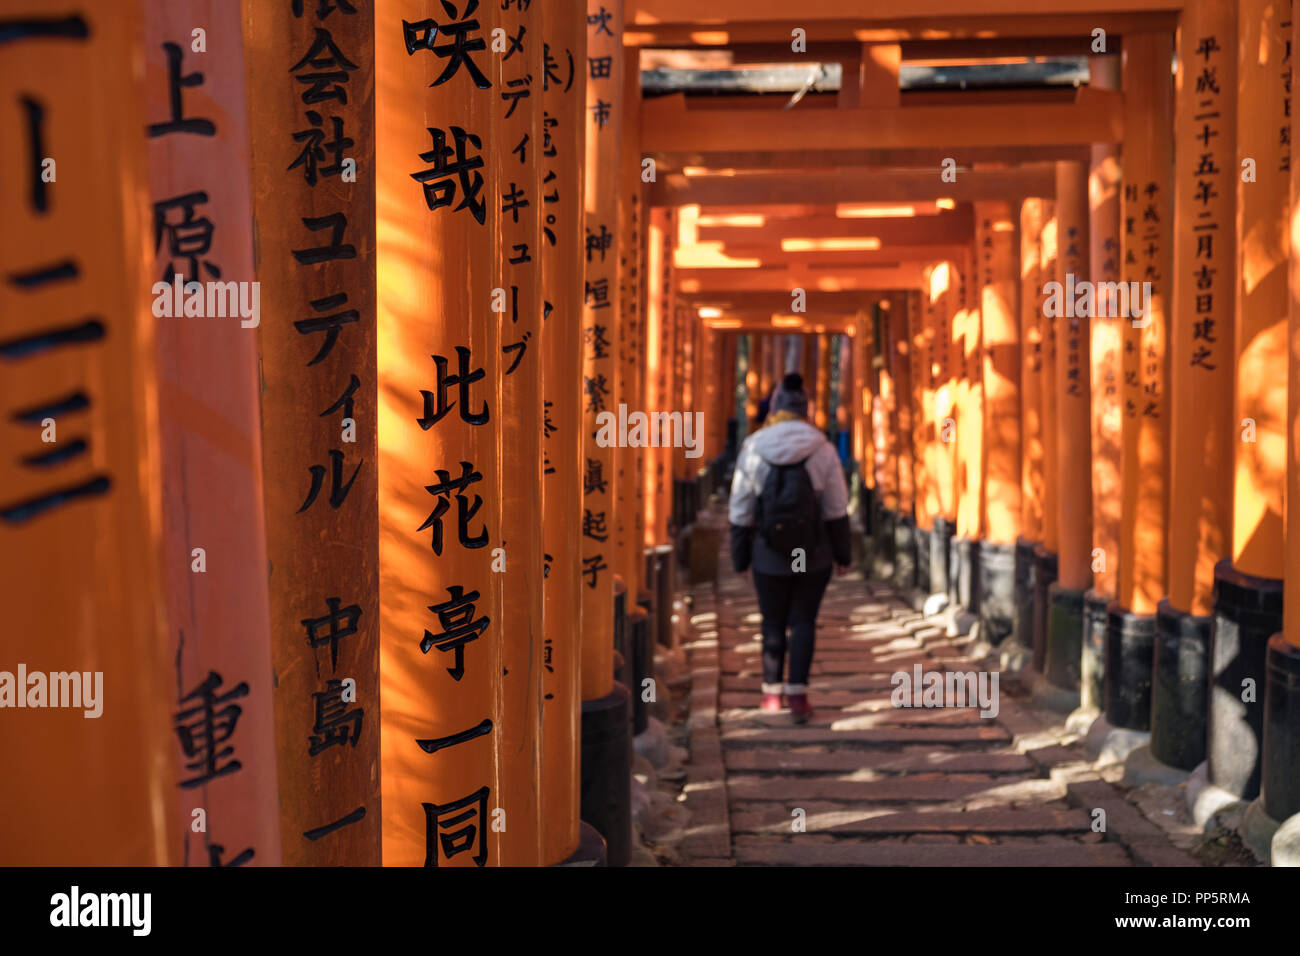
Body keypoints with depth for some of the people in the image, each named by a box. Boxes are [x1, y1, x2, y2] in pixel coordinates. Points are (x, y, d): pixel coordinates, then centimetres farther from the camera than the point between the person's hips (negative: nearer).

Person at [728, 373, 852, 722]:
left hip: (770, 555, 1)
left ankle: (772, 693, 25)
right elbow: (837, 510, -2)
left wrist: (739, 556, 7)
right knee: (803, 622, 8)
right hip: (814, 555, 0)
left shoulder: (752, 448, -3)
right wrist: (842, 554, 7)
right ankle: (797, 694, -4)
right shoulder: (822, 449, -5)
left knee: (773, 624, 15)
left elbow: (741, 511, -1)